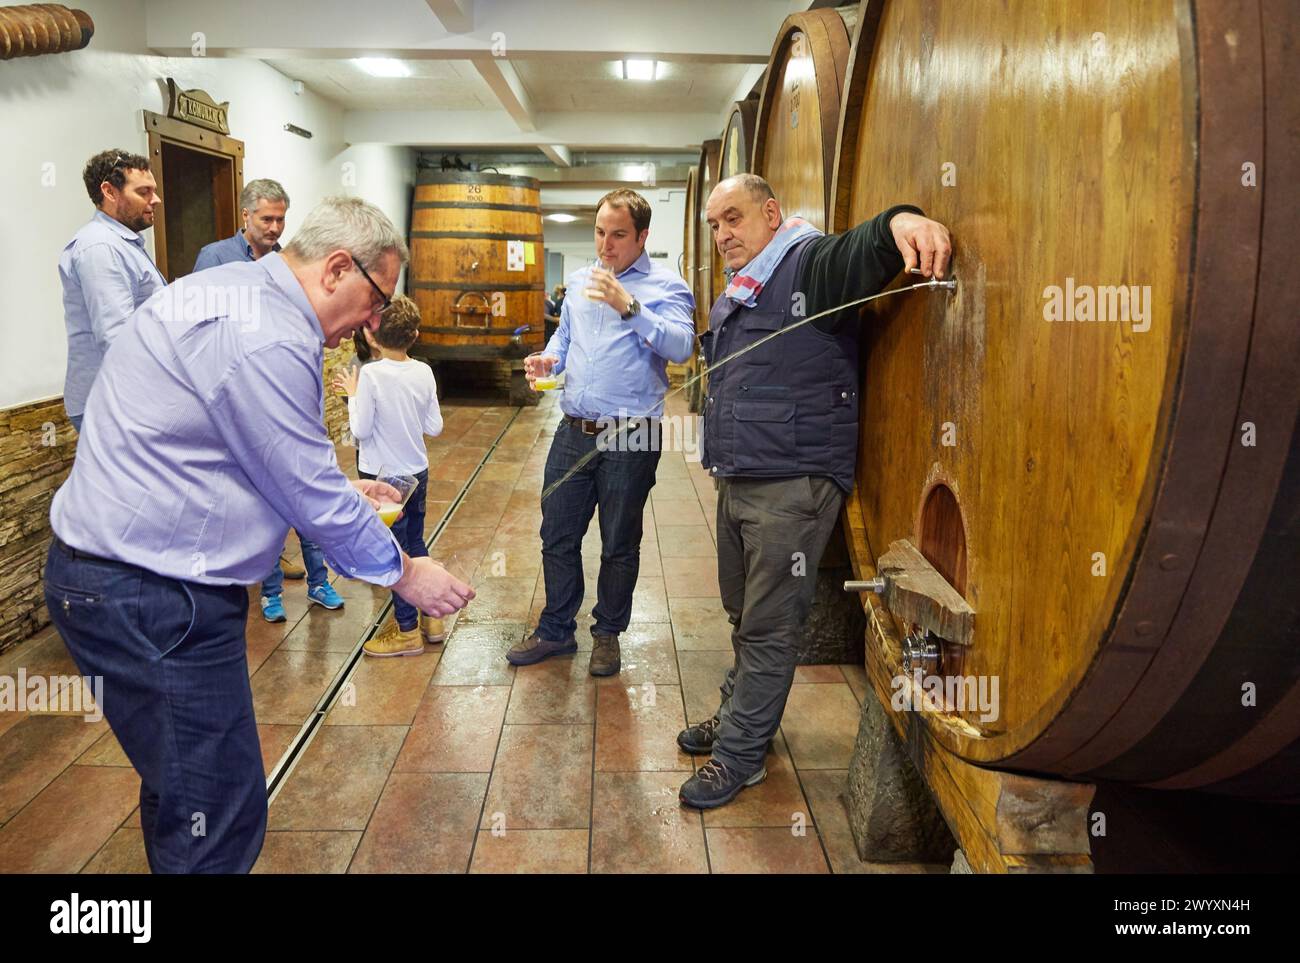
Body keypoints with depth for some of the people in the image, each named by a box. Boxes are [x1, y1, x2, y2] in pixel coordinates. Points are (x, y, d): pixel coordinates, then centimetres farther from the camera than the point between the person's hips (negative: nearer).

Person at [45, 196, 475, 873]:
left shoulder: (238, 292, 11)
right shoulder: (266, 339, -23)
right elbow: (311, 496, -17)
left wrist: (338, 488, 21)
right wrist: (404, 573, -4)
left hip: (128, 575, 11)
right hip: (149, 596, -11)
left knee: (186, 792, 22)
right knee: (216, 821, -2)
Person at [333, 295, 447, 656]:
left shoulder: (371, 375, -18)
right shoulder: (423, 372, -3)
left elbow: (361, 430, -15)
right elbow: (435, 427, 0)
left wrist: (353, 393, -3)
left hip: (384, 475, -5)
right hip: (417, 471, 5)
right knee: (416, 544, 19)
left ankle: (407, 631, 14)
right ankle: (432, 619, 27)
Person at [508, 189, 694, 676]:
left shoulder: (666, 287, -6)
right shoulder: (580, 282, 13)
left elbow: (681, 346, -22)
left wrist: (629, 307, -30)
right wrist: (548, 359, 2)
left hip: (629, 438, -5)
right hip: (573, 431, 6)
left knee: (619, 544, 9)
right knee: (557, 536, 12)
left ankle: (607, 633, 28)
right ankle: (556, 631, 28)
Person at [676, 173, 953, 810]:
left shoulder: (810, 265, -9)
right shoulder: (730, 302, 18)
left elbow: (862, 251, -31)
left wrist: (899, 220, -52)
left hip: (791, 486, -9)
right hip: (735, 483, 9)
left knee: (769, 626, 2)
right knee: (742, 613, 21)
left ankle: (740, 753, 15)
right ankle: (740, 713, 39)